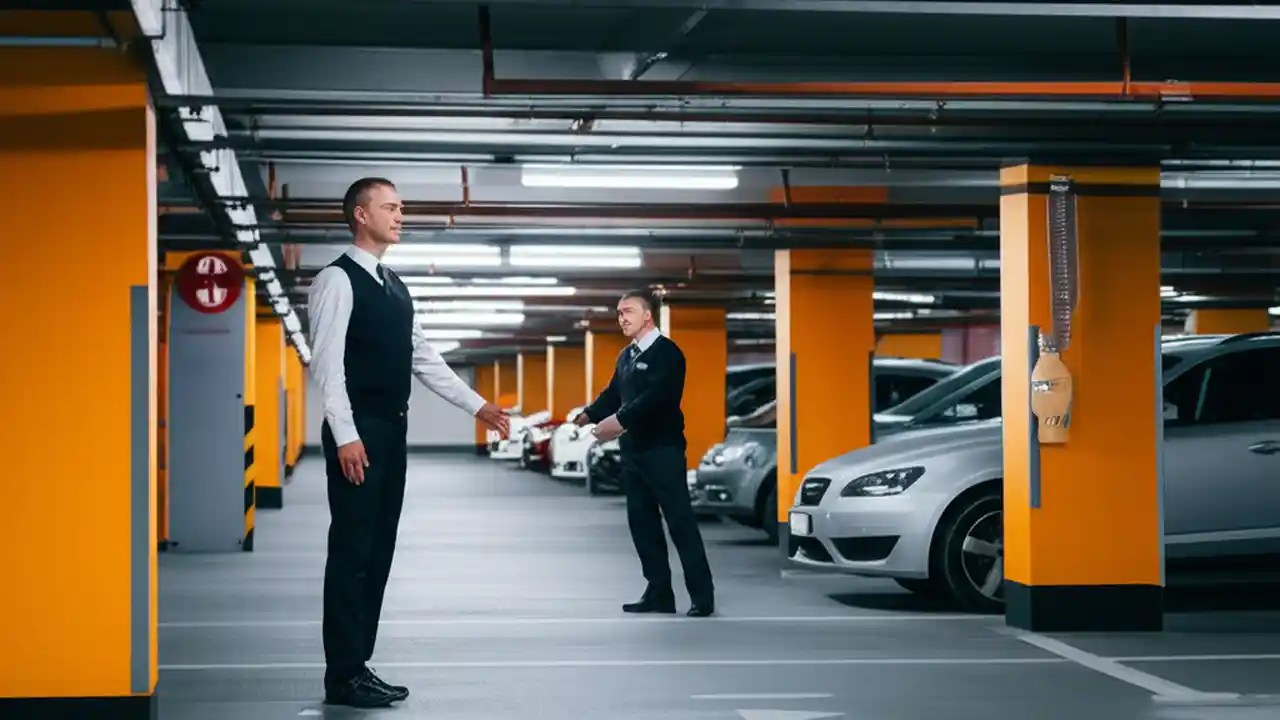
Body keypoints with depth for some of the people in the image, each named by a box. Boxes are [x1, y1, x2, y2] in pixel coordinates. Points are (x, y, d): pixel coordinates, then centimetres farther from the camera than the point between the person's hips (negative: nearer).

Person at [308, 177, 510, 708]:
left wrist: (477, 406, 16)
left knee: (379, 551, 10)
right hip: (358, 434, -9)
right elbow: (327, 363, -15)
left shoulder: (395, 286, 18)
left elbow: (423, 358, 21)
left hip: (392, 431, 9)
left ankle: (358, 665, 16)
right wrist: (346, 436, -21)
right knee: (352, 551, -6)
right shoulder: (338, 280, -9)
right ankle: (343, 676, -2)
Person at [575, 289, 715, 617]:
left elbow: (655, 396, -23)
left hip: (663, 449, -8)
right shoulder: (626, 356, 16)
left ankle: (702, 597, -4)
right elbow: (613, 393, 15)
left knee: (680, 520, -7)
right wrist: (589, 415, 0)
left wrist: (620, 420, -30)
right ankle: (659, 593, 14)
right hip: (633, 450, 8)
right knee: (642, 521, 8)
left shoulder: (666, 352, -10)